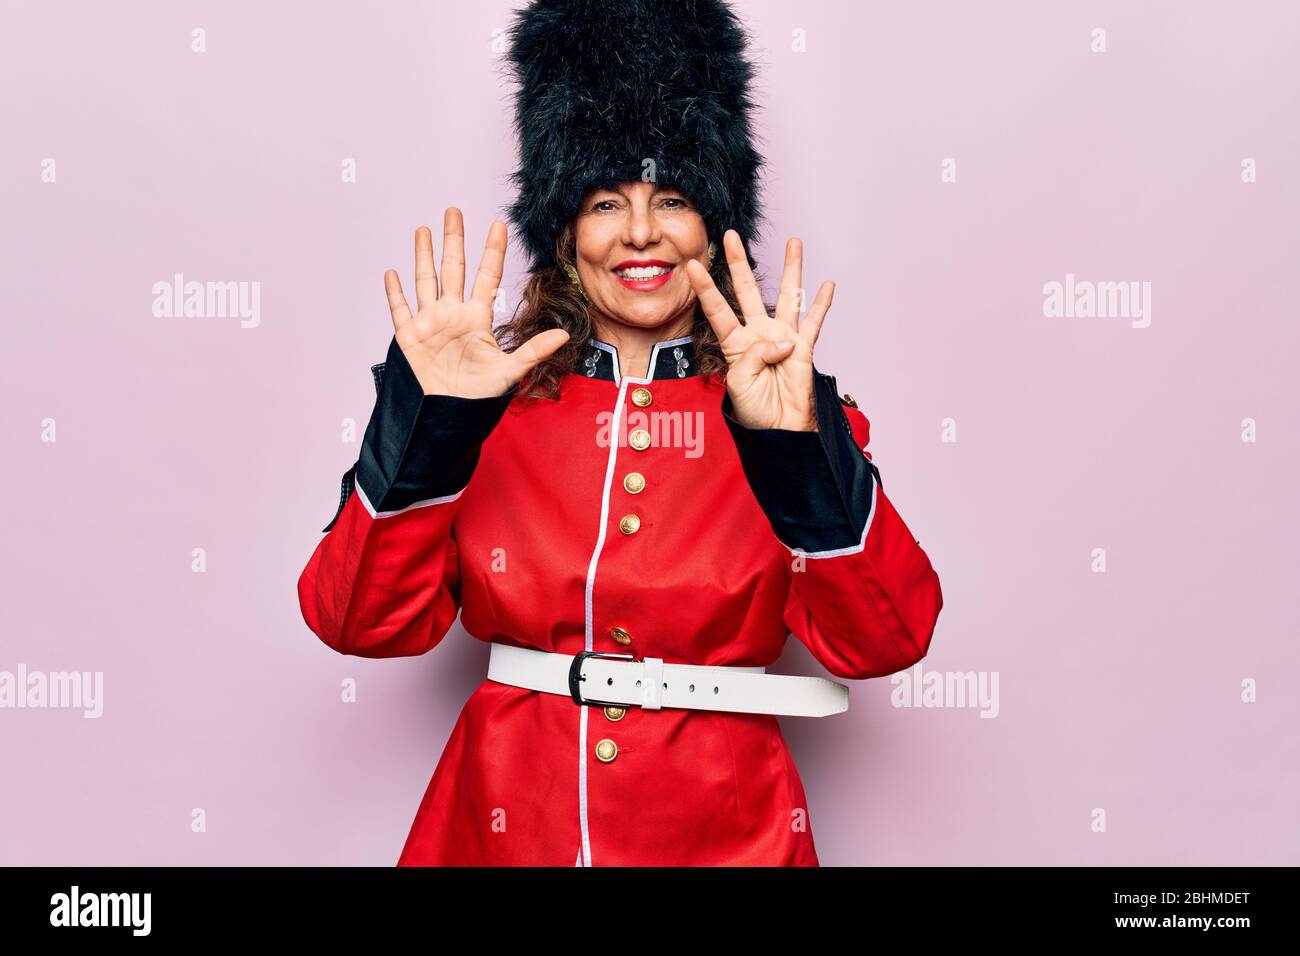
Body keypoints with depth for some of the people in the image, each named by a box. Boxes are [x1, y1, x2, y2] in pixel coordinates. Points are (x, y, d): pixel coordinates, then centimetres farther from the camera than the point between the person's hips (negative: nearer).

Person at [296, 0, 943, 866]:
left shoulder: (782, 408, -4)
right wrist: (427, 419, -20)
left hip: (720, 833, 0)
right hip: (507, 825, 1)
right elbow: (366, 624, -9)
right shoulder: (492, 404, -2)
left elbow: (882, 641, -15)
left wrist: (799, 443, -27)